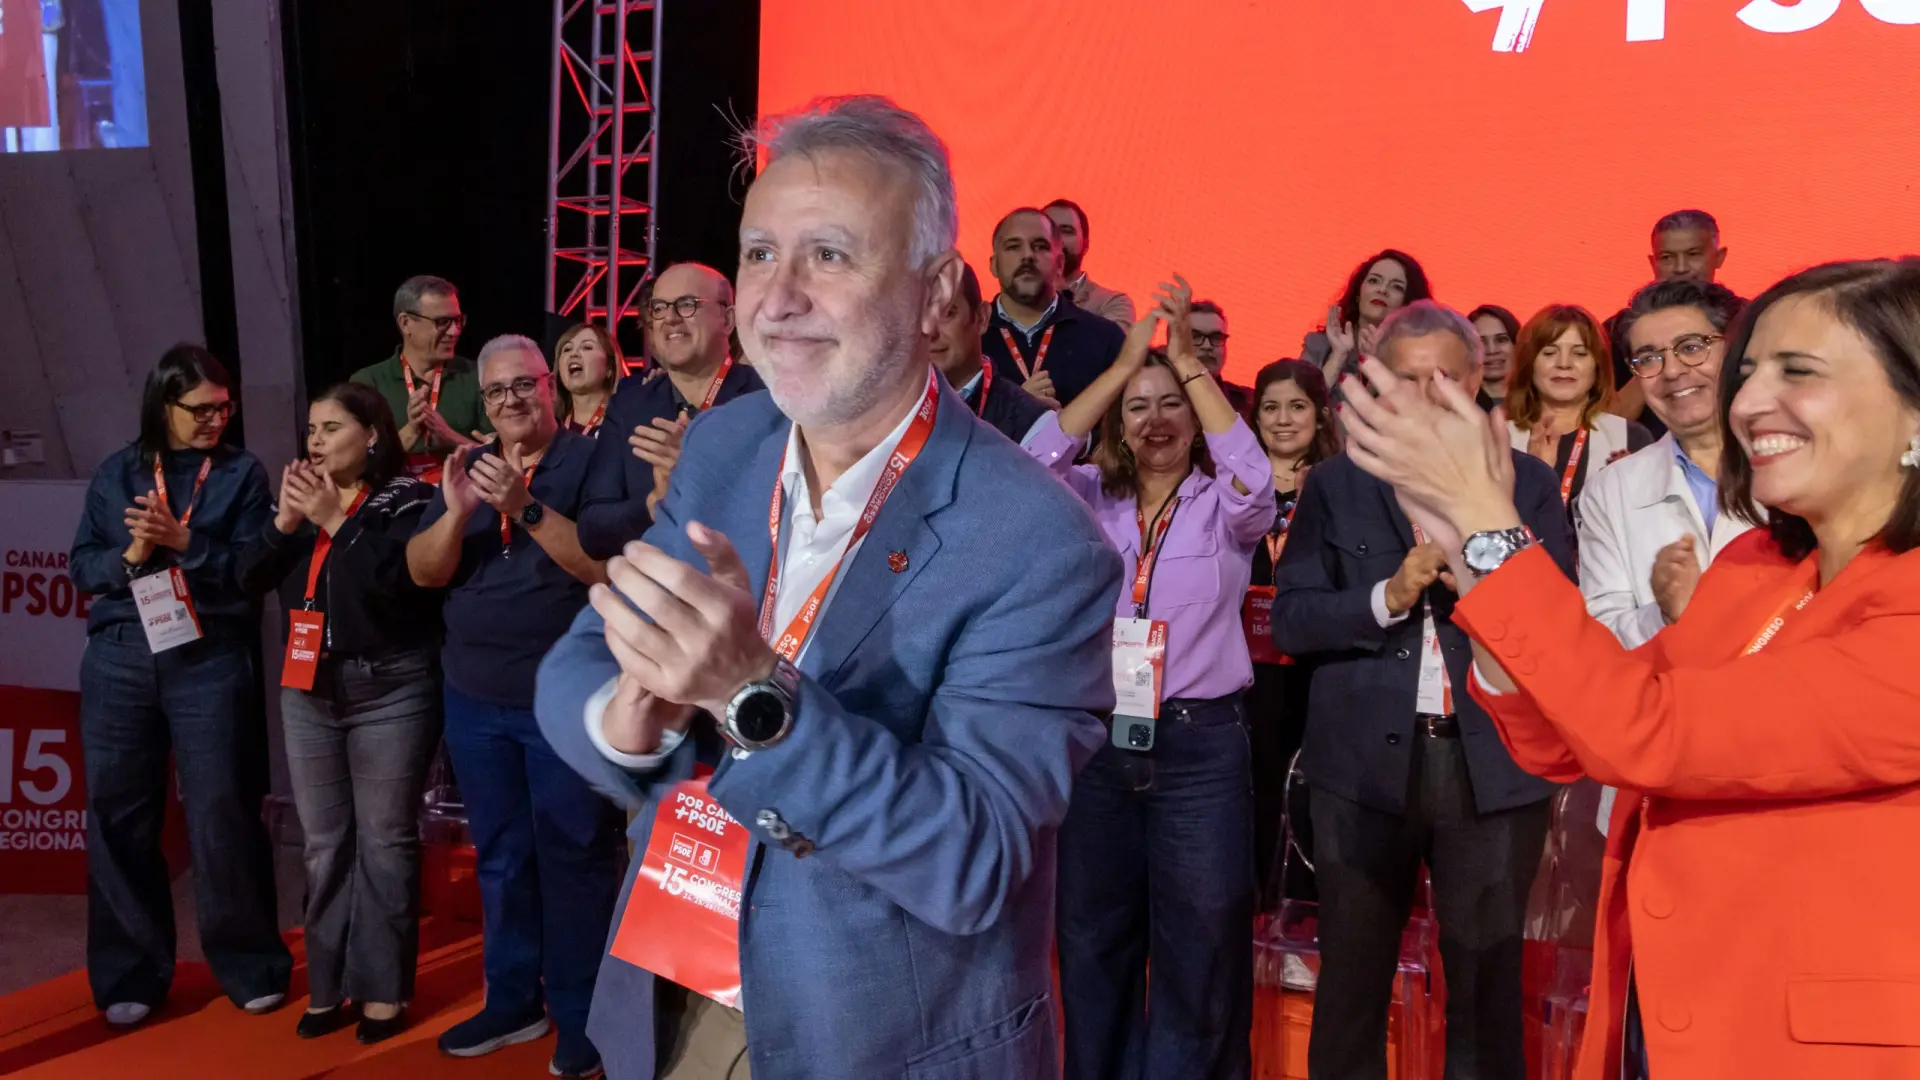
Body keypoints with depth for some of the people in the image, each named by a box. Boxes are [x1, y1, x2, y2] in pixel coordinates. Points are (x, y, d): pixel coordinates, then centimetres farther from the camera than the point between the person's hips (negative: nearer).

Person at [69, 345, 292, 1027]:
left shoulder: (242, 473, 4)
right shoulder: (116, 473, 10)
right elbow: (82, 566, 8)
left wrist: (183, 540, -16)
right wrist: (129, 556, -11)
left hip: (210, 661, -2)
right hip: (120, 660, 3)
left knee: (221, 812, -1)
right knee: (118, 814, 6)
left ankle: (249, 964, 13)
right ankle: (130, 973, 20)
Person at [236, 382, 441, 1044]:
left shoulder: (406, 499, -5)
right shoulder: (300, 494, 13)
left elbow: (398, 579, -20)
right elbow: (249, 578, 6)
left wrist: (335, 520, -16)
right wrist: (285, 523, -8)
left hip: (389, 690, -6)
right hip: (308, 692, 6)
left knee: (384, 841, 1)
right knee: (323, 843, 10)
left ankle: (383, 991, 10)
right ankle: (330, 985, 20)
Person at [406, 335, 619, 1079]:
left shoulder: (591, 461, -5)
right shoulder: (467, 469, 12)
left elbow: (609, 564, -17)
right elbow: (423, 572, 3)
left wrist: (527, 508, -25)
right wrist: (456, 512, -15)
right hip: (475, 697, 6)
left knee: (572, 856, 1)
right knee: (499, 854, 14)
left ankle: (581, 1016, 12)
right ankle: (512, 1000, 27)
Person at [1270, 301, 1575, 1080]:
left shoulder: (1529, 483, 5)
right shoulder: (1335, 482, 4)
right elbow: (1290, 619, -2)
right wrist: (1388, 595, -17)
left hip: (1492, 764, 0)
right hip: (1364, 762, 0)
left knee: (1487, 992, 10)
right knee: (1349, 988, 11)